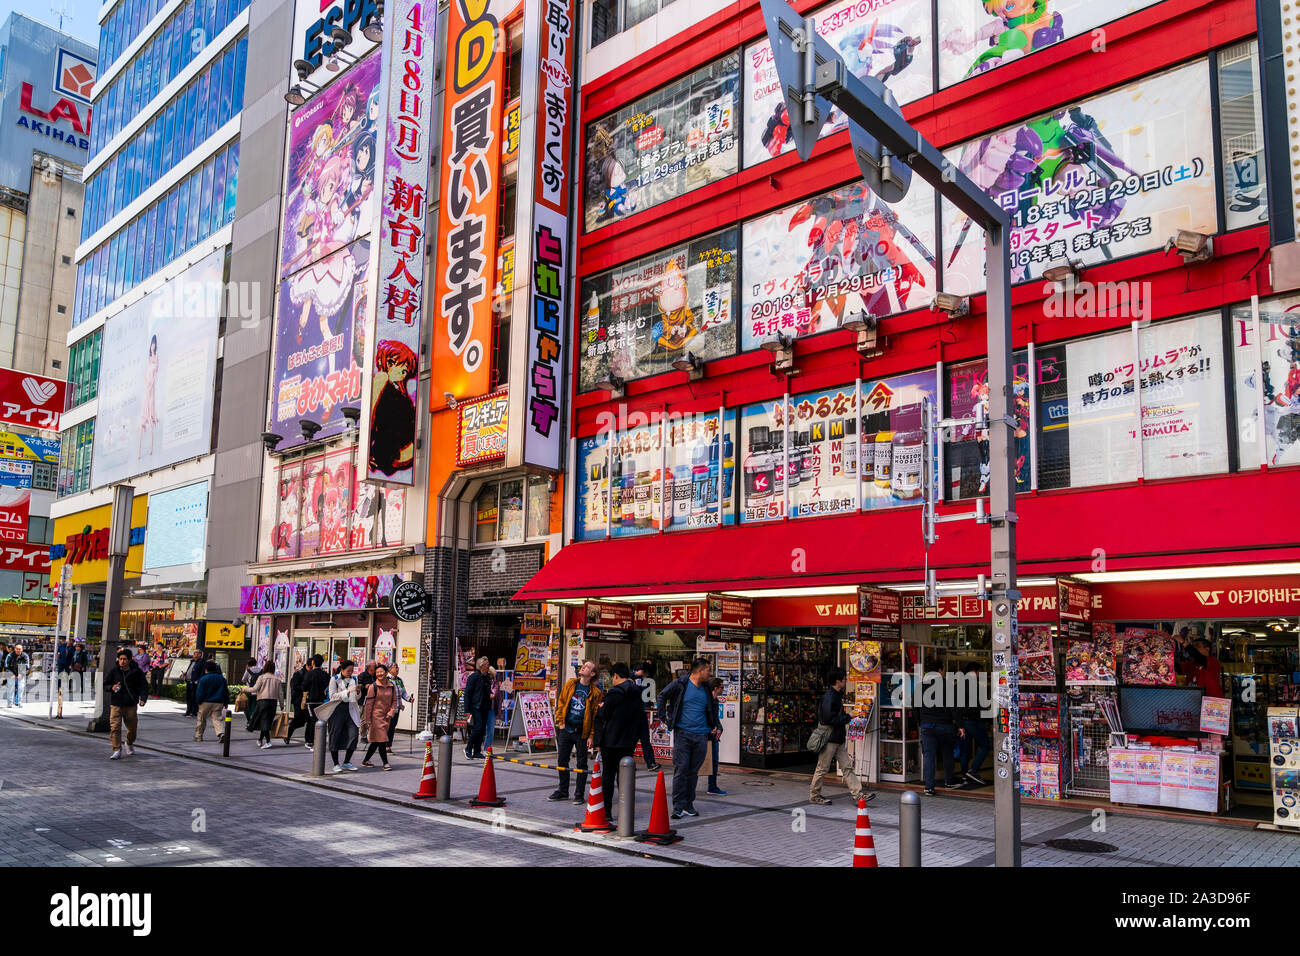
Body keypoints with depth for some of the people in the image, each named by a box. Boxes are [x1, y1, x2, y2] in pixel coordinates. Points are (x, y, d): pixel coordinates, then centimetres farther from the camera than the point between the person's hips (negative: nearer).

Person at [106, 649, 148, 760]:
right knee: (115, 727, -11)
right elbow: (105, 684, 10)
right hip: (116, 704, 0)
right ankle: (117, 750, -5)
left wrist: (142, 699, -13)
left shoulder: (137, 672, -1)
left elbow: (144, 686, 3)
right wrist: (112, 687, -14)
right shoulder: (114, 672, 2)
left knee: (132, 727, 10)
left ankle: (129, 744, 37)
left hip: (131, 705, 0)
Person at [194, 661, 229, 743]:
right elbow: (226, 692, 13)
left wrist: (199, 701, 6)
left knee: (201, 719, 11)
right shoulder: (222, 678, 8)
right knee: (217, 719, -1)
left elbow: (199, 693, -7)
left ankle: (198, 736, 20)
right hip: (218, 703, 3)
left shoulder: (203, 679, -6)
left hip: (206, 703, -3)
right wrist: (226, 702, 20)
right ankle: (221, 733, -23)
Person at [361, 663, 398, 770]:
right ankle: (385, 763, -4)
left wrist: (391, 712, -4)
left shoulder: (392, 687, 7)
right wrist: (368, 720, -7)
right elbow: (369, 704, -5)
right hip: (376, 716, -5)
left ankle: (365, 761, 23)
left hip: (387, 717, 5)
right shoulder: (373, 686, -6)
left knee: (376, 741, 11)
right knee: (381, 740, -9)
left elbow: (394, 701, 14)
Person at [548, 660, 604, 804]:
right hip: (566, 728, 4)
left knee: (582, 763, 5)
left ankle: (579, 794, 15)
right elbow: (561, 702, 10)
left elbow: (596, 715, -5)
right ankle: (562, 791, 24)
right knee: (562, 760, 10)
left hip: (582, 731, -3)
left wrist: (592, 735, -9)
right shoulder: (570, 683, 5)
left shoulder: (595, 692, -6)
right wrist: (560, 721, 2)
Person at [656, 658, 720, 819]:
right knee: (680, 769, -7)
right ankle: (678, 806, -3)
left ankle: (689, 804, 16)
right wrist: (665, 718, -2)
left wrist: (716, 725, 18)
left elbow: (713, 708, 28)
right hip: (682, 733, -4)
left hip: (701, 735, 4)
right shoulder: (680, 684, -3)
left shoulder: (706, 688, 12)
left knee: (694, 771, 7)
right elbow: (661, 697, 5)